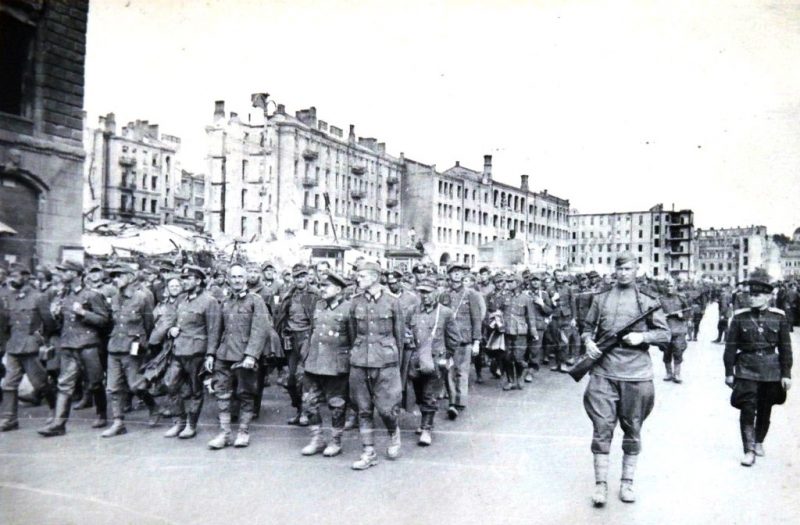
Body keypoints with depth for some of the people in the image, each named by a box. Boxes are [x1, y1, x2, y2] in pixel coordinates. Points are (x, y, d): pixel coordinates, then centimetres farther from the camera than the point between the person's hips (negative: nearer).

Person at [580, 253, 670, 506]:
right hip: (604, 373, 0)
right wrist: (588, 342, -5)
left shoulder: (647, 302, 5)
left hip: (636, 374, 0)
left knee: (633, 430, 9)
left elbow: (665, 333, 7)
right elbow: (588, 327, 15)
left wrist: (643, 336, -11)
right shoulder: (600, 299, 9)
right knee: (602, 428, -2)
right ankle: (601, 483, 6)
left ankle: (627, 482, 23)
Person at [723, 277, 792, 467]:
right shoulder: (739, 317, -3)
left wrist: (786, 374, 1)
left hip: (771, 370, 2)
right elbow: (731, 346, -1)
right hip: (746, 370, -2)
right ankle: (749, 451, 0)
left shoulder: (779, 317, 0)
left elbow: (785, 347, 3)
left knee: (765, 410, 13)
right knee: (747, 410, -7)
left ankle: (759, 442, 34)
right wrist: (729, 372, -2)